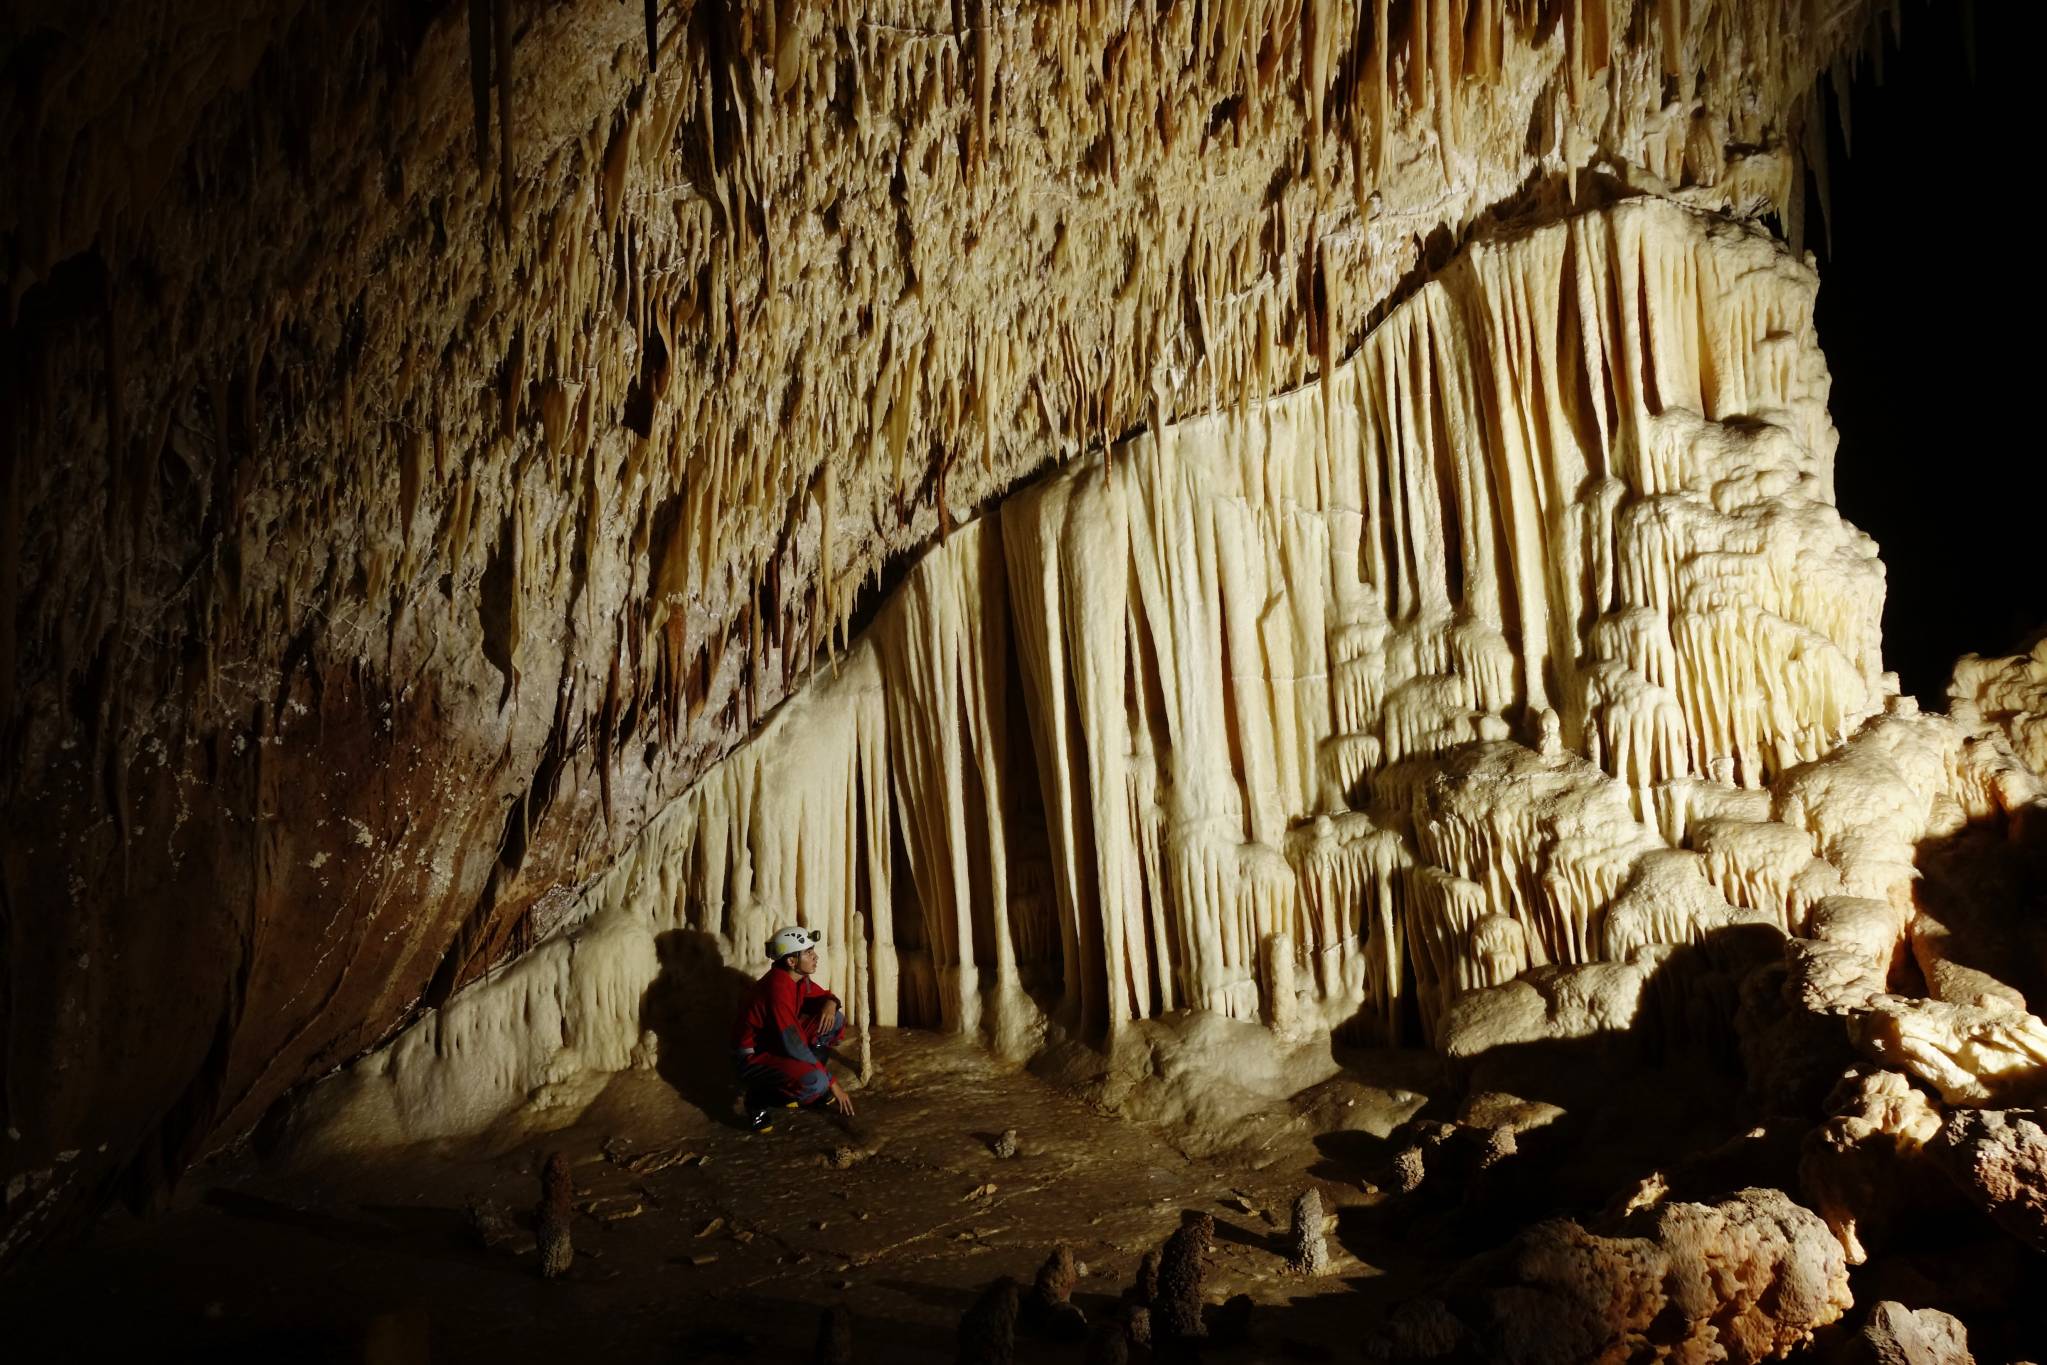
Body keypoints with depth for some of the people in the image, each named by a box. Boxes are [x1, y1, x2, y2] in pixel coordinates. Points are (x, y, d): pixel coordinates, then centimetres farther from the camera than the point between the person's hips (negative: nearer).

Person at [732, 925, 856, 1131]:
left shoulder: (798, 978, -3)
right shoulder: (777, 989, -29)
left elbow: (822, 996, 14)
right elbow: (795, 1047, -30)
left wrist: (830, 1003, -14)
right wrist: (833, 1084, -23)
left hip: (776, 1045, 9)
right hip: (753, 1058, -9)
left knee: (835, 1019, -1)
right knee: (816, 1083, -32)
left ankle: (803, 1074, 7)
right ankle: (760, 1097, -7)